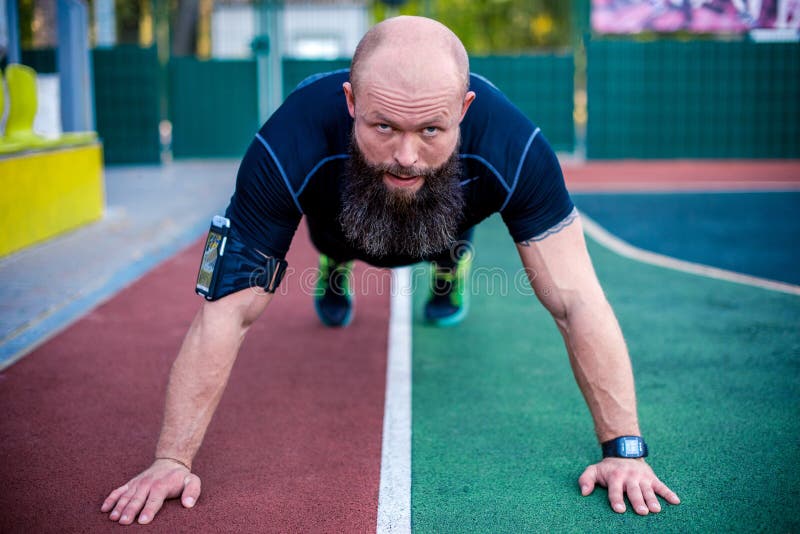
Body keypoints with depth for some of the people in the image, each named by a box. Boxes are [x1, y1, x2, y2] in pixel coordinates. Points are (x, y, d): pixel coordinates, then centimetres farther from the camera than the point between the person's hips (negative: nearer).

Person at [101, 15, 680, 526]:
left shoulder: (512, 147, -46)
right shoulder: (289, 147, -48)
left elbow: (577, 303, -41)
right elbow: (229, 311, -43)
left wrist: (624, 449, -41)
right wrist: (171, 461, -42)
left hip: (447, 213, 0)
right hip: (344, 221, 0)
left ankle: (450, 264, 57)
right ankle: (335, 270, 60)